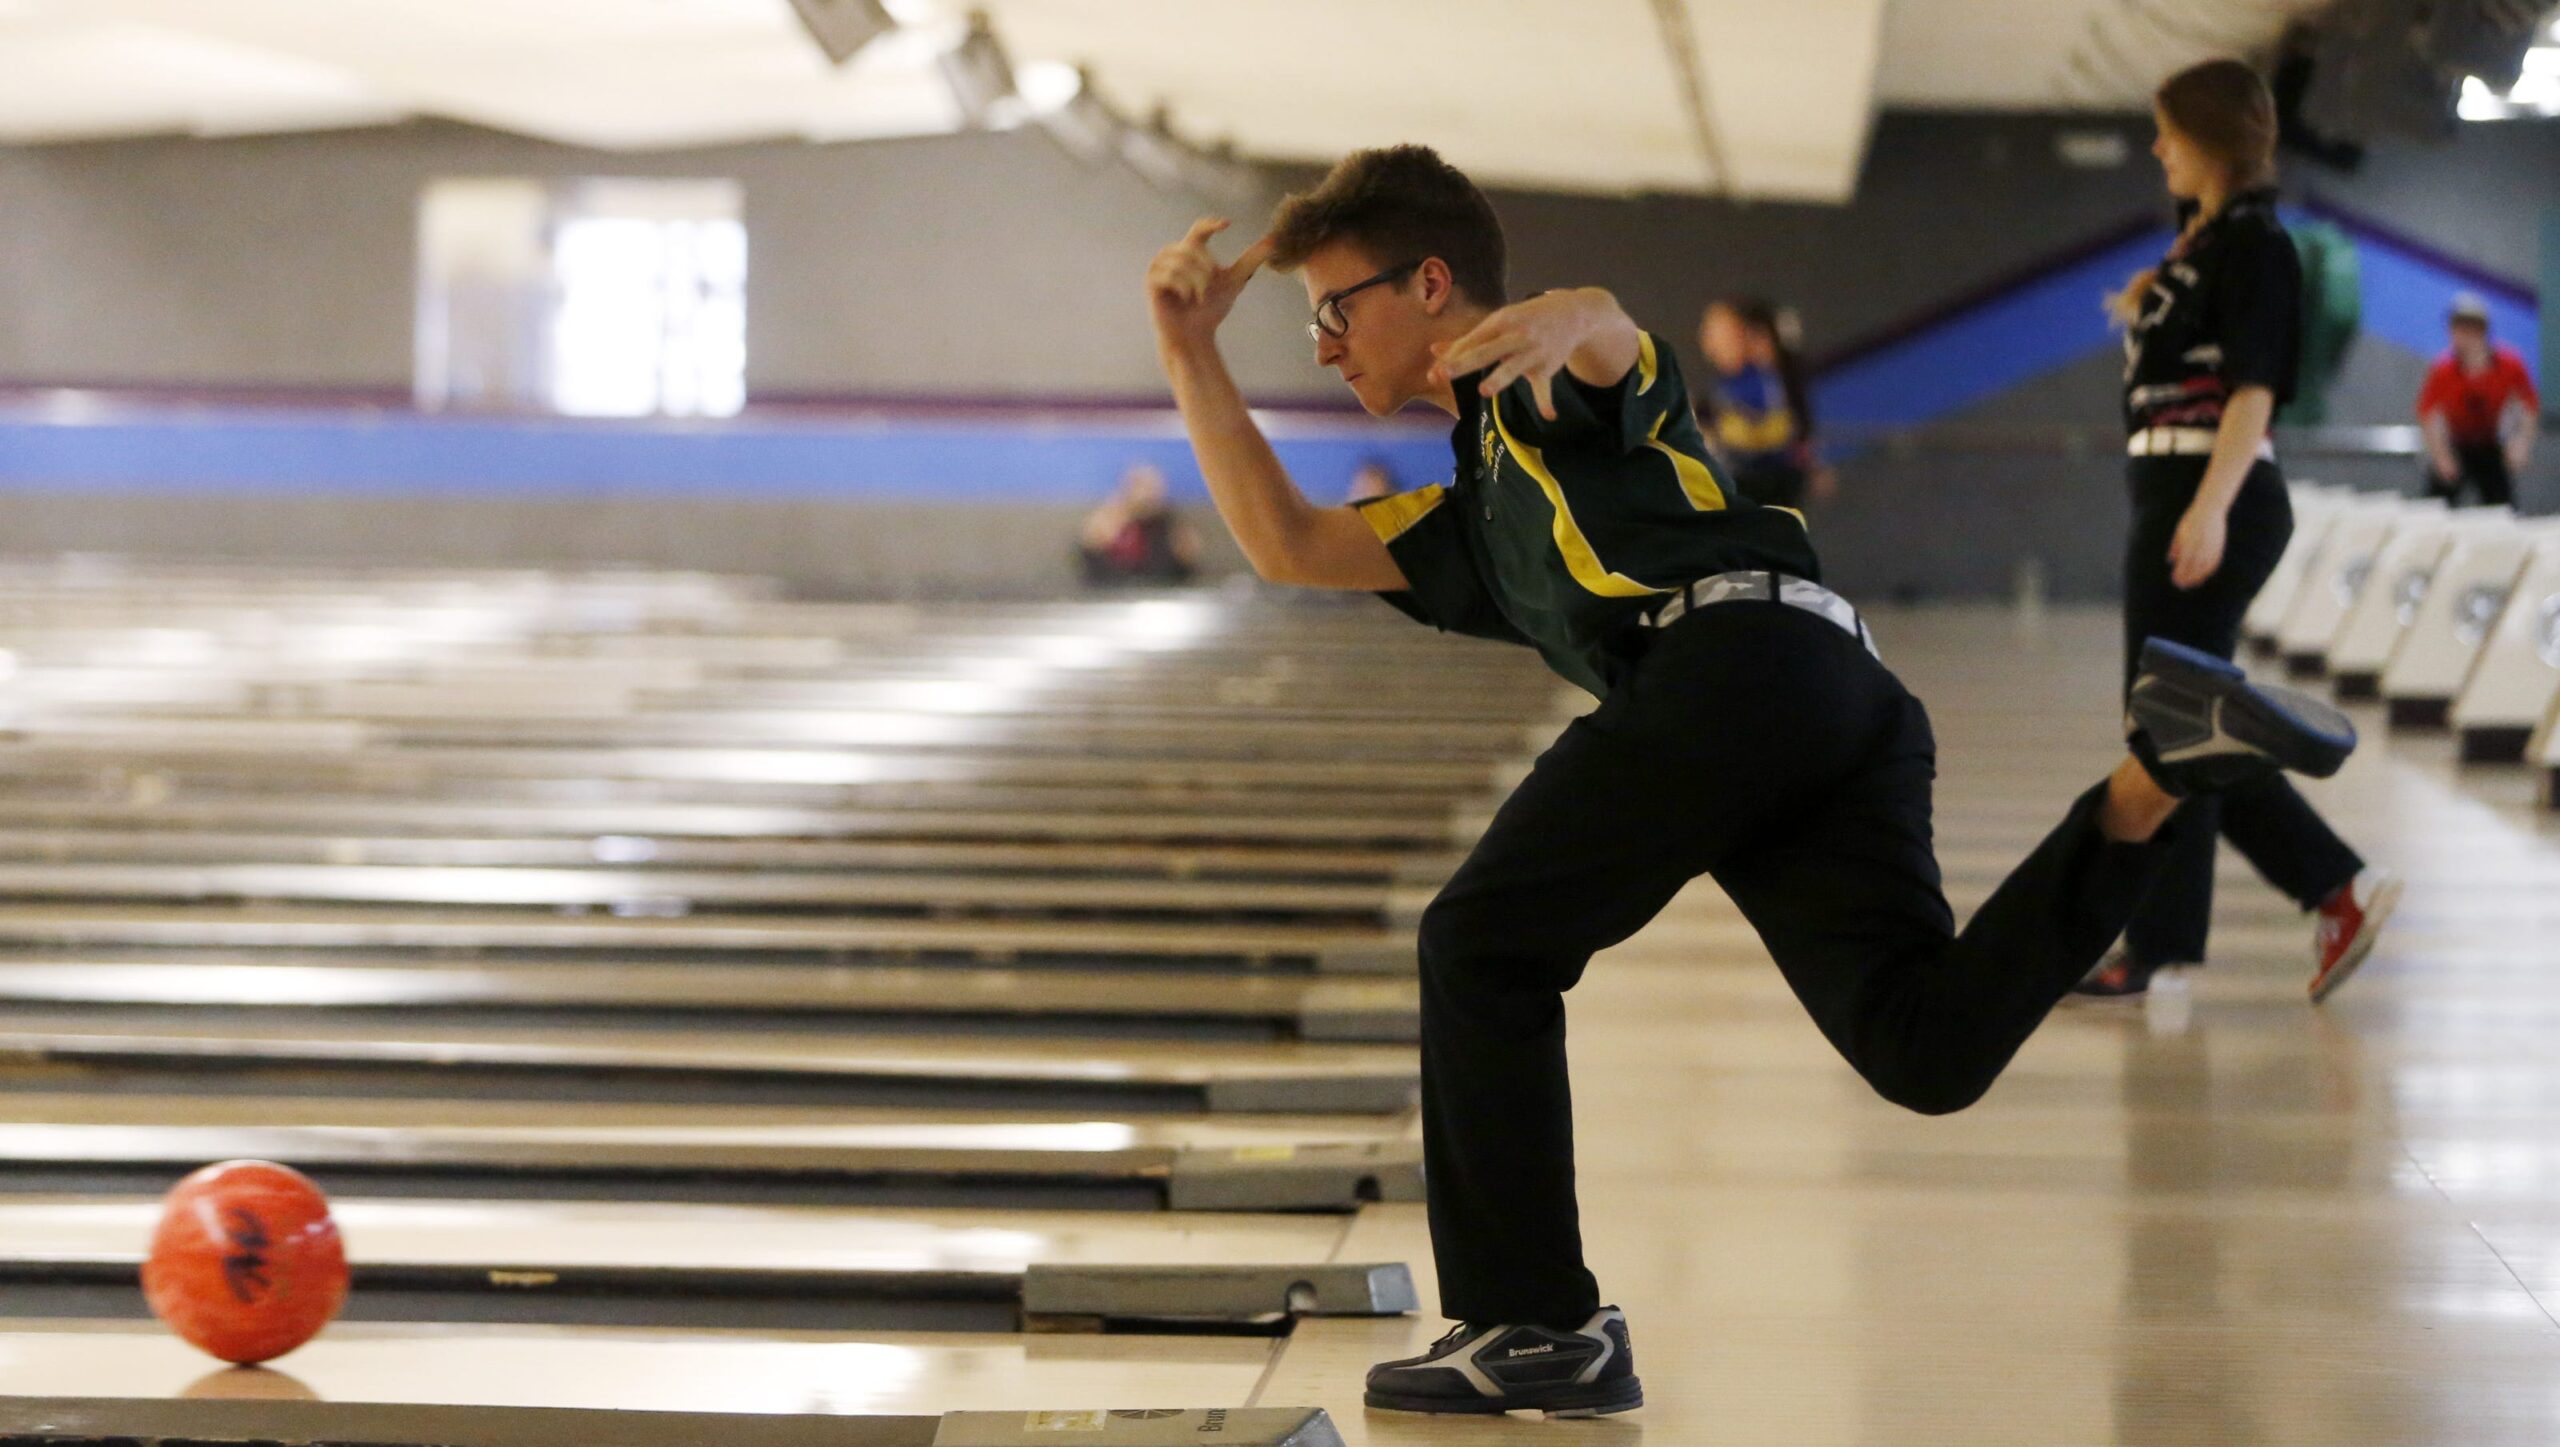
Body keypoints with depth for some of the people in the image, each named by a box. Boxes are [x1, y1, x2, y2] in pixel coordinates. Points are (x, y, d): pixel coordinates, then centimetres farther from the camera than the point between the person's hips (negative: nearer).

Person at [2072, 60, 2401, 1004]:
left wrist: (2210, 507, -27)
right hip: (2171, 498, 10)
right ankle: (2340, 888, 14)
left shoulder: (2252, 244, -10)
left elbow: (2253, 388, -19)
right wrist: (2145, 314, 12)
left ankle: (2159, 945, 2)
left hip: (2215, 498, -10)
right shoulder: (2197, 242, 18)